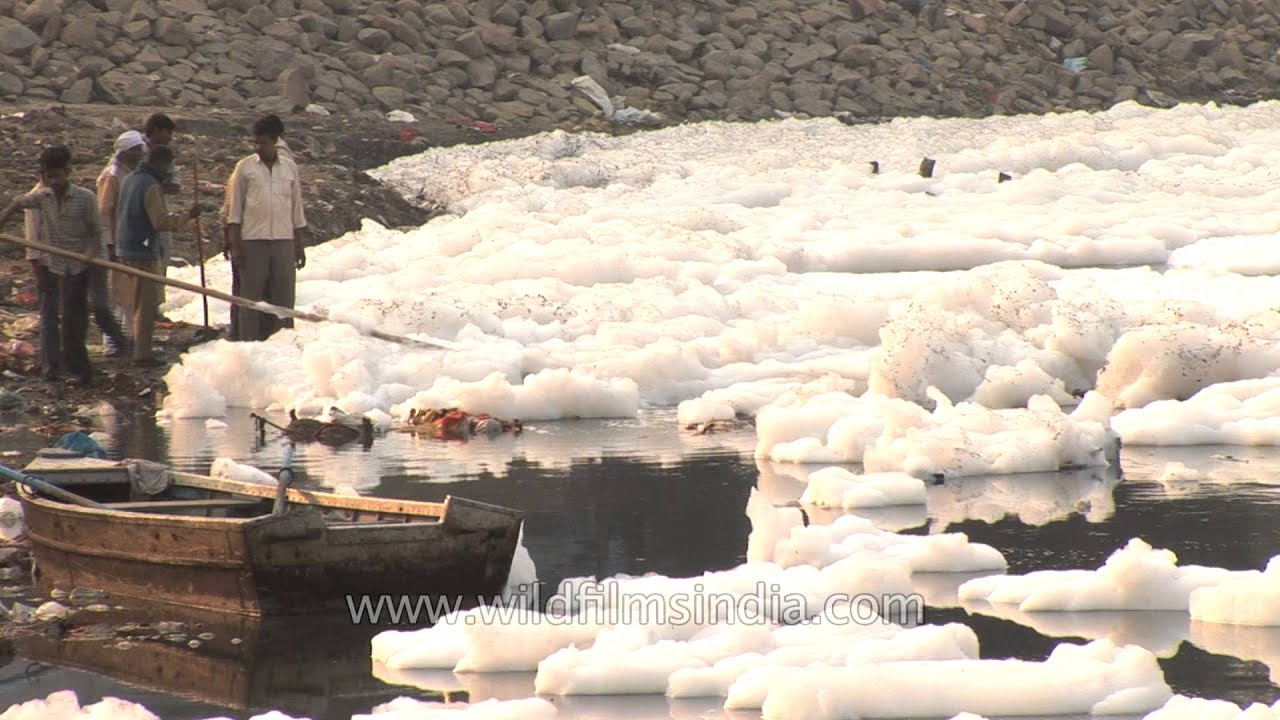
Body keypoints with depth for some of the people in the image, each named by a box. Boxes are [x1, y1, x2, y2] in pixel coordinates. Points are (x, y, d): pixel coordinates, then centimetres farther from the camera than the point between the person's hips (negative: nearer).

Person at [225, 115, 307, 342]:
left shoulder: (290, 168, 10)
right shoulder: (245, 167, 3)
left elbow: (297, 210, 15)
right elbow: (234, 210, 3)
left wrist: (299, 246, 11)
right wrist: (234, 245, -4)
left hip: (284, 241, 2)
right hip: (252, 241, -2)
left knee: (283, 297, 2)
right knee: (251, 297, -1)